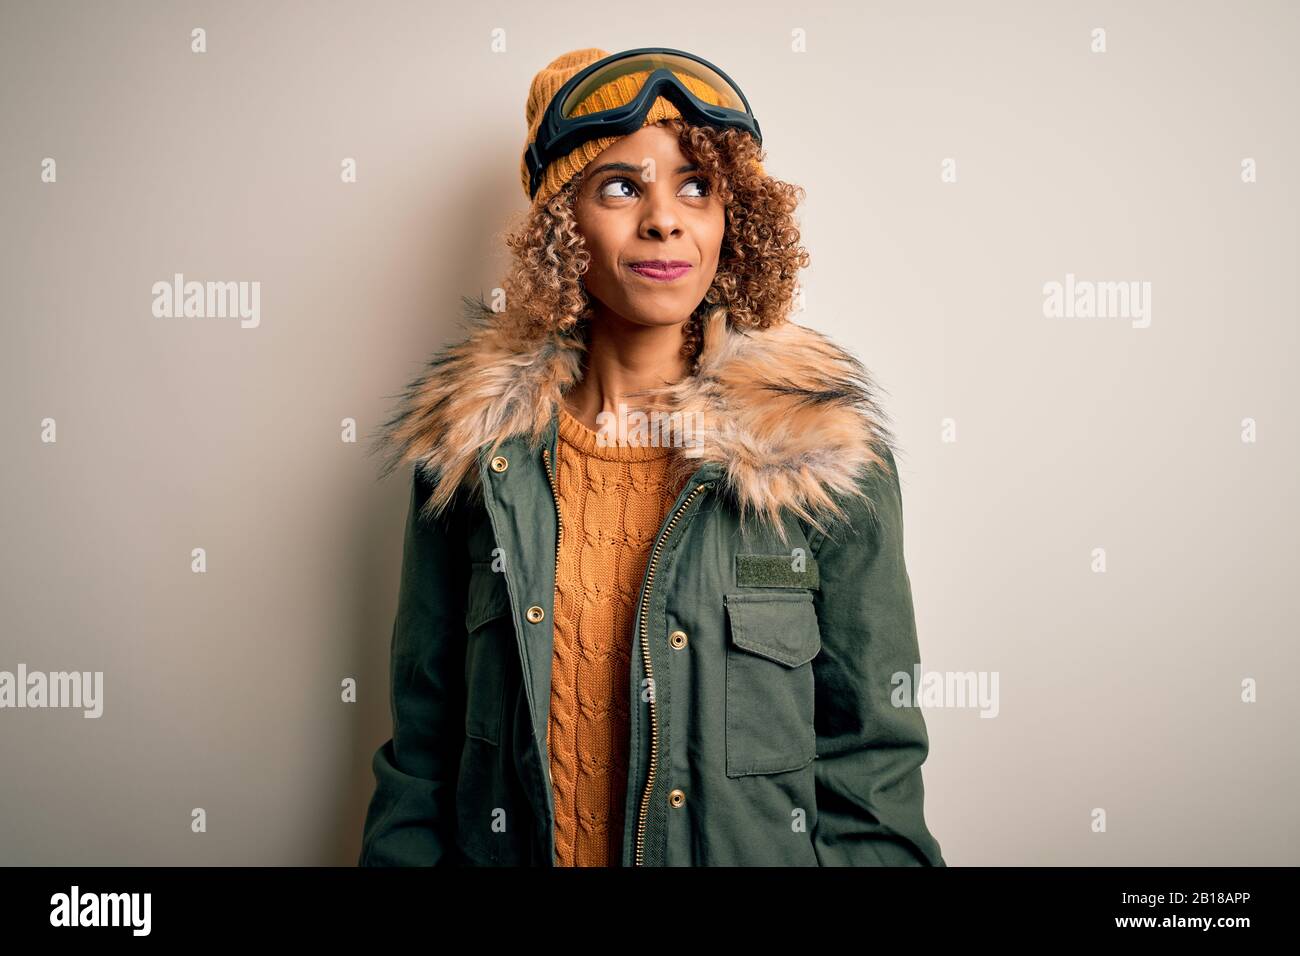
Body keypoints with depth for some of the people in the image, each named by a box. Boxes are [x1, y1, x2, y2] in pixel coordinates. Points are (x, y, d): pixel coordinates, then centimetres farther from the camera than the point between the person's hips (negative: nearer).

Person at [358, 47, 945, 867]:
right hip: (508, 845, 2)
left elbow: (873, 764, -9)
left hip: (758, 848, -1)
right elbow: (423, 742, -2)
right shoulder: (472, 443, -7)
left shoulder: (827, 446, -12)